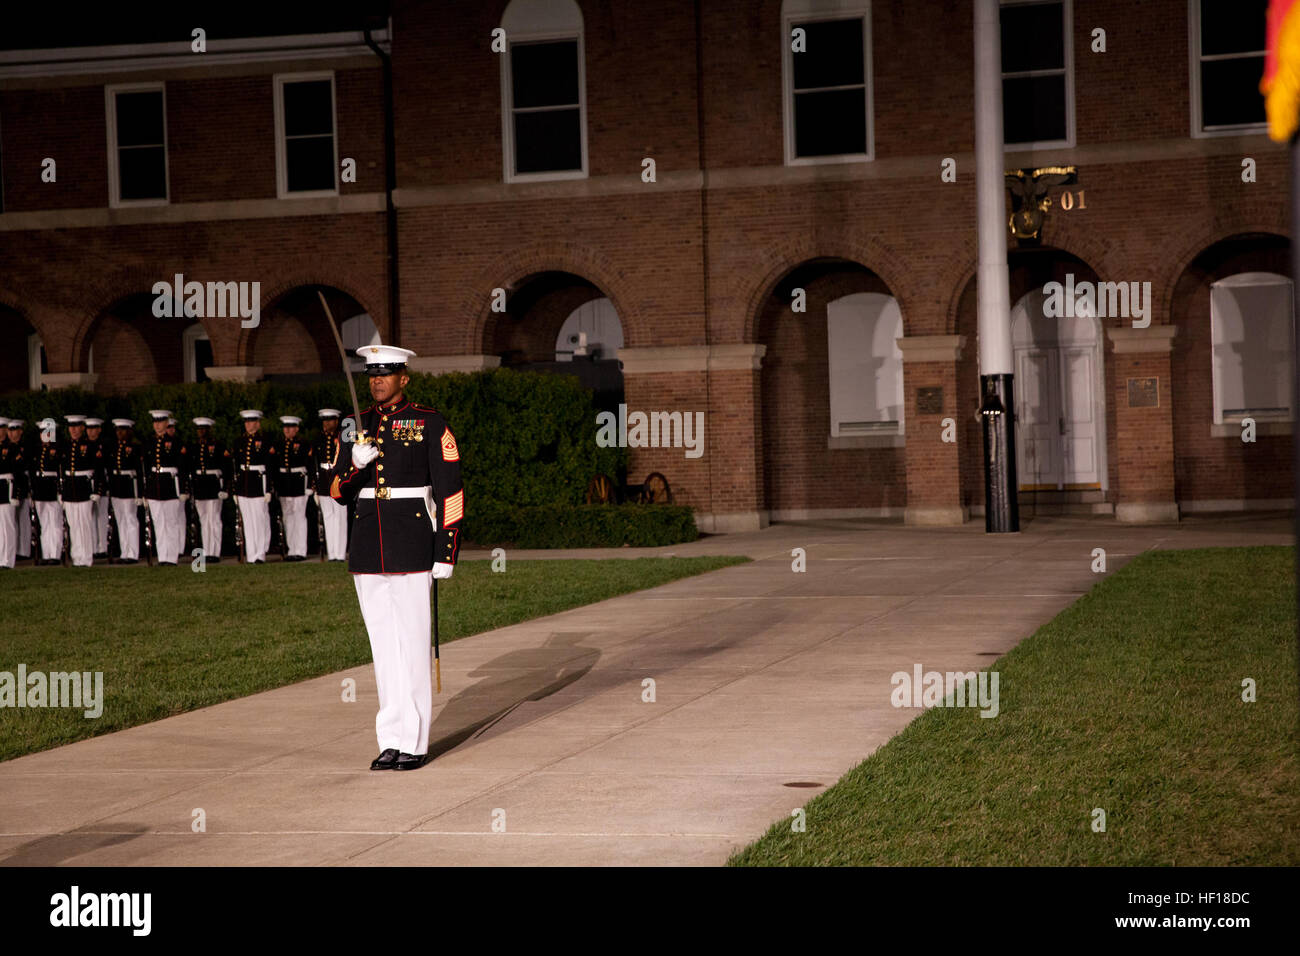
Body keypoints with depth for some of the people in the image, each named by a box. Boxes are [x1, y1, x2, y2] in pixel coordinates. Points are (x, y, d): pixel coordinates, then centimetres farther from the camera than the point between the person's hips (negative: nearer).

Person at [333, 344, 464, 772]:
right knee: (383, 645, 8)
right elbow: (338, 493, 10)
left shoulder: (430, 424, -3)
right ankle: (390, 740, 14)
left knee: (413, 644, -3)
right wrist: (355, 467, -13)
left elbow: (450, 490, -4)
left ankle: (415, 743, 3)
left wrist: (446, 554, -9)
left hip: (412, 549, -5)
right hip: (367, 551, 5)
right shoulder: (356, 426, 11)